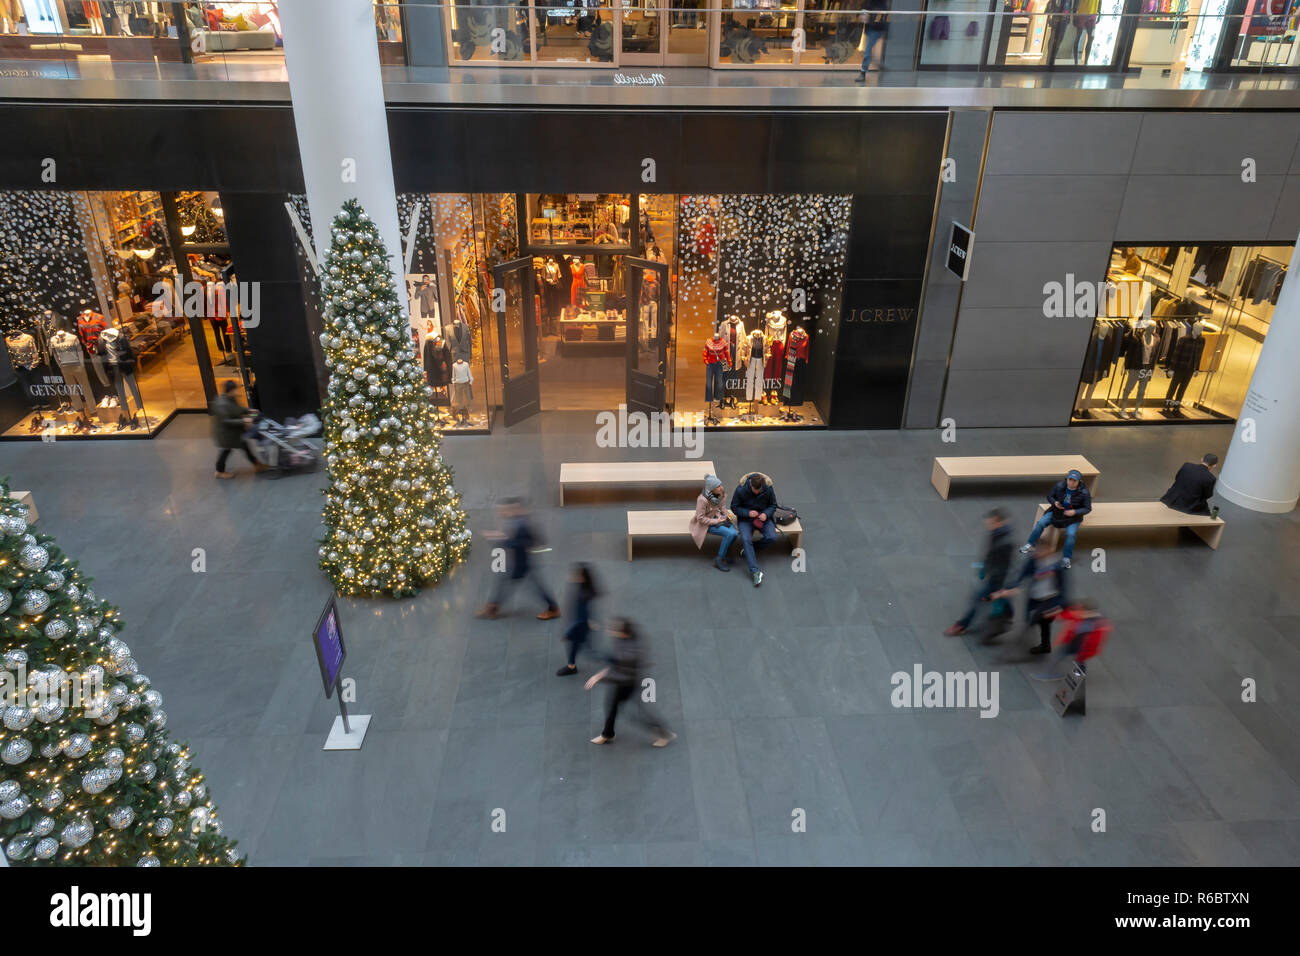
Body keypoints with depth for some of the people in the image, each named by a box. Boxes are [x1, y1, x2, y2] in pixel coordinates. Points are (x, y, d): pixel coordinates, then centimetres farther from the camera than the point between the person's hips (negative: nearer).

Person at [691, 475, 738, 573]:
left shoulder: (718, 495, -4)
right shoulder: (702, 499, -25)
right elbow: (700, 518, -19)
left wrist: (727, 514, -3)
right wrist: (716, 521, -23)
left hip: (718, 518, 6)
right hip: (707, 524, -6)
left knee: (734, 533, -20)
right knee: (729, 534, -26)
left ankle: (723, 554, 6)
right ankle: (719, 560, -9)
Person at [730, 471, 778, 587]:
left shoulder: (768, 489, -13)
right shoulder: (741, 489, -17)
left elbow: (773, 505, 3)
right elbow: (734, 508, -6)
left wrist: (766, 514, -17)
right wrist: (748, 513, -22)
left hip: (763, 517, 2)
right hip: (745, 519, -2)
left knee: (772, 537, -24)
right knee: (746, 540, -28)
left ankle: (750, 551, 2)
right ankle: (754, 571, -31)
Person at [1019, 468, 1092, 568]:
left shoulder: (1083, 493, -19)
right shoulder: (1059, 486, -14)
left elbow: (1087, 508, -11)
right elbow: (1049, 496, 1)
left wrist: (1075, 512, -27)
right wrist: (1054, 502, -21)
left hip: (1073, 516, -3)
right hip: (1057, 511, 3)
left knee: (1071, 534, -27)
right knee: (1041, 523, -17)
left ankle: (1066, 558, -11)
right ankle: (1029, 546, -4)